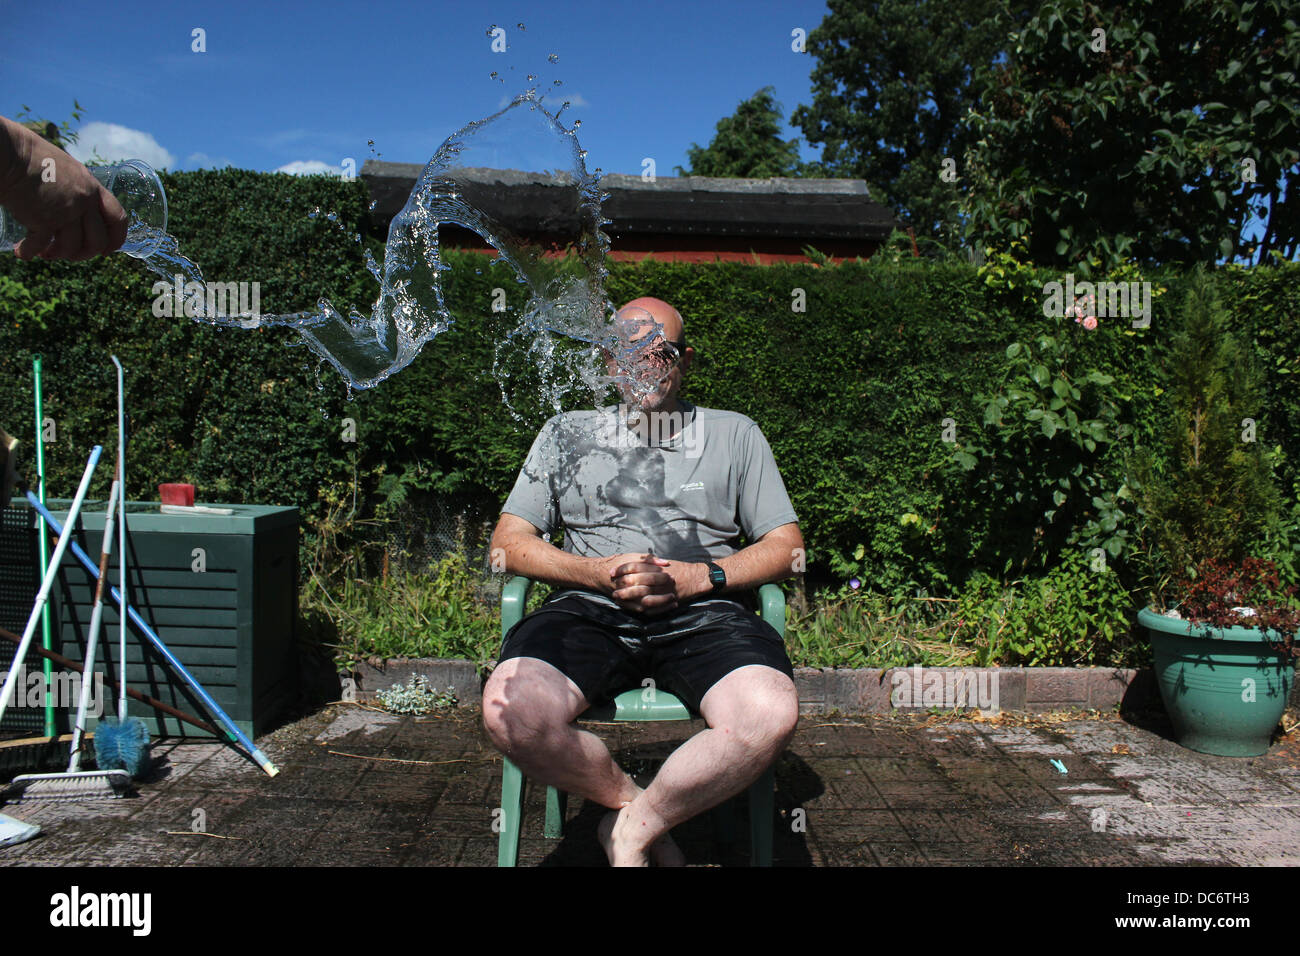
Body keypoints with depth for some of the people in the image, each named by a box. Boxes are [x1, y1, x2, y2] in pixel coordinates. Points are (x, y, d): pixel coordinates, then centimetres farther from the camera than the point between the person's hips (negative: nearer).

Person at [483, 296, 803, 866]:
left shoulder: (734, 434, 18)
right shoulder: (567, 434, 20)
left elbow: (787, 547, 12)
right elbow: (508, 543, 12)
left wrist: (692, 578, -6)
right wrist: (599, 572, -6)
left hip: (703, 612, 0)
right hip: (589, 610, 1)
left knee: (771, 715, -33)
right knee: (511, 709, -31)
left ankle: (632, 829, -8)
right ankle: (633, 801, -2)